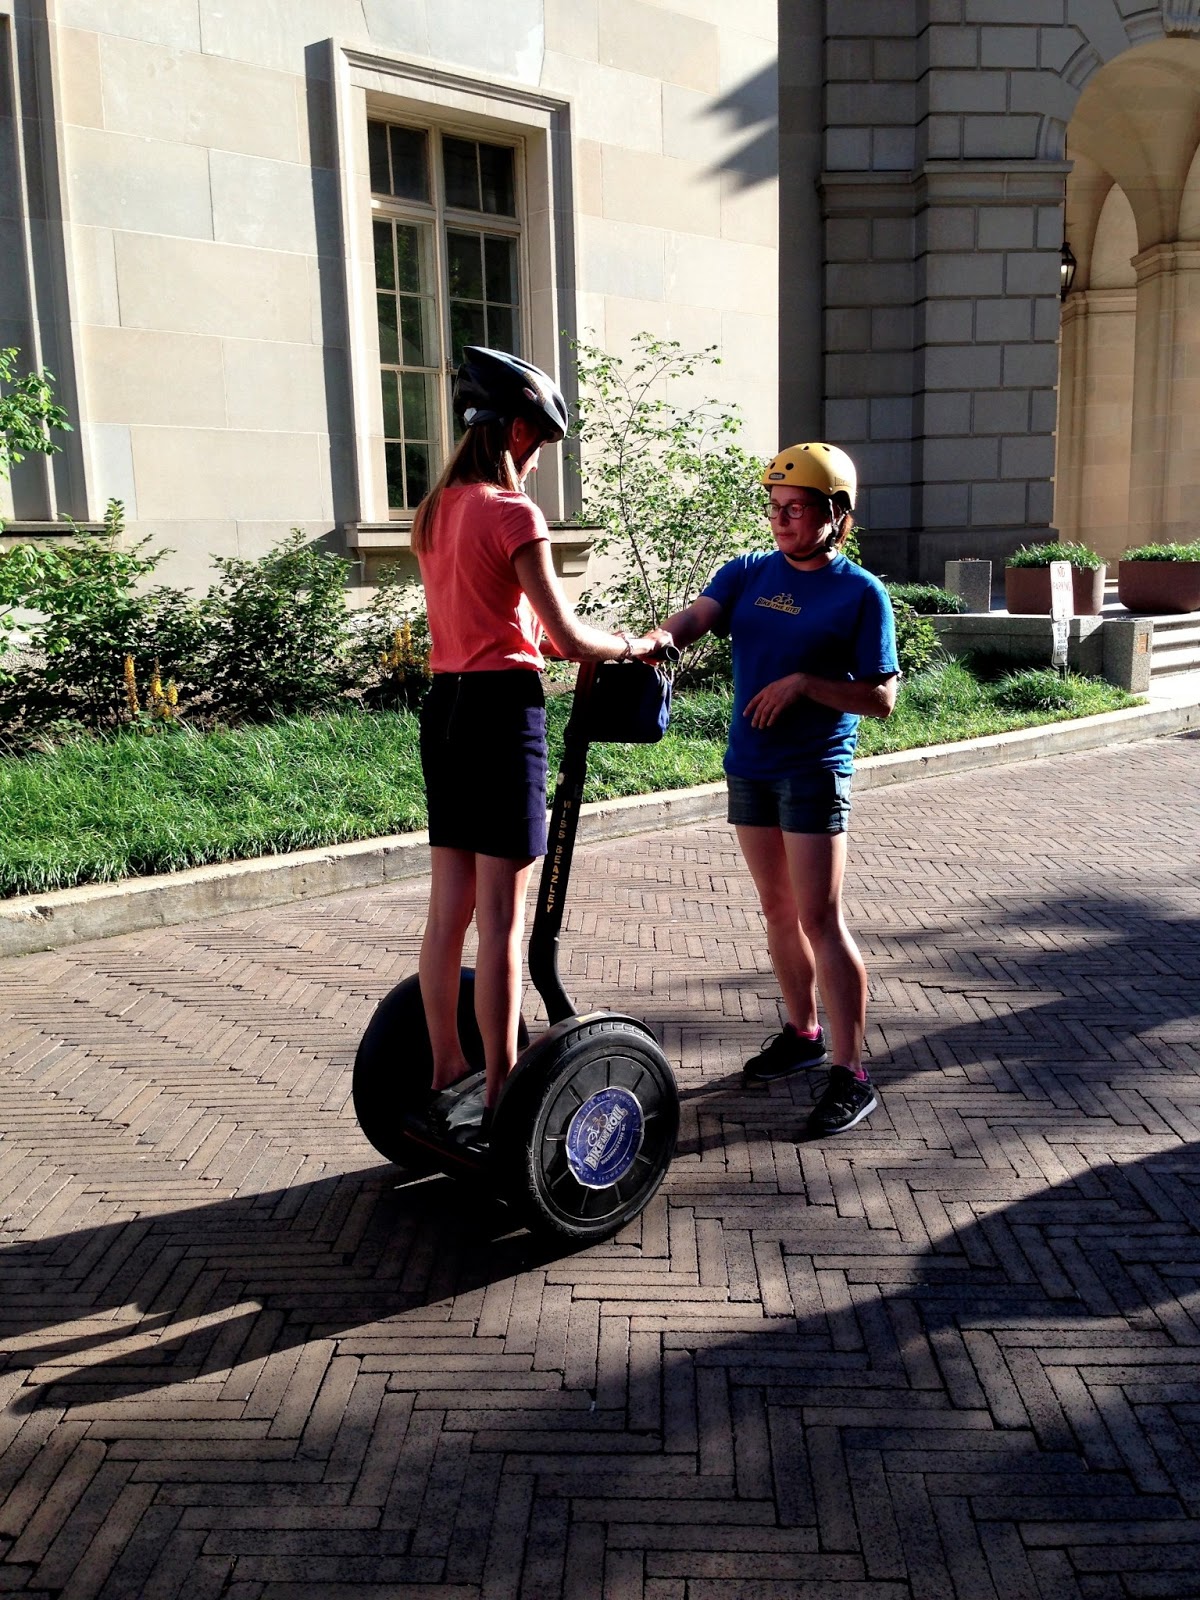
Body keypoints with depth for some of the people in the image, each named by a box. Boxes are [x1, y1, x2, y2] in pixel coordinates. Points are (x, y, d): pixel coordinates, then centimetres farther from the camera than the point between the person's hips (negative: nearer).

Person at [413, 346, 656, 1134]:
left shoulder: (437, 510, 13)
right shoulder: (512, 513, -12)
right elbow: (568, 638, -12)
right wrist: (635, 645, 6)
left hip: (445, 705, 8)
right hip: (502, 710, -8)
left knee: (450, 909, 14)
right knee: (503, 920, -1)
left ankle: (447, 1069, 26)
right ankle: (500, 1094, 8)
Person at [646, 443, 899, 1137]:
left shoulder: (861, 593, -6)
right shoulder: (748, 574, 8)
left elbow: (882, 697, -8)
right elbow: (697, 616, -9)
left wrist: (804, 683, -20)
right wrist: (662, 635, -30)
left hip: (814, 770, -5)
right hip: (750, 765, 6)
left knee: (820, 918, -8)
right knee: (778, 909, 15)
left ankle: (852, 1073, 0)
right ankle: (802, 1033, 32)